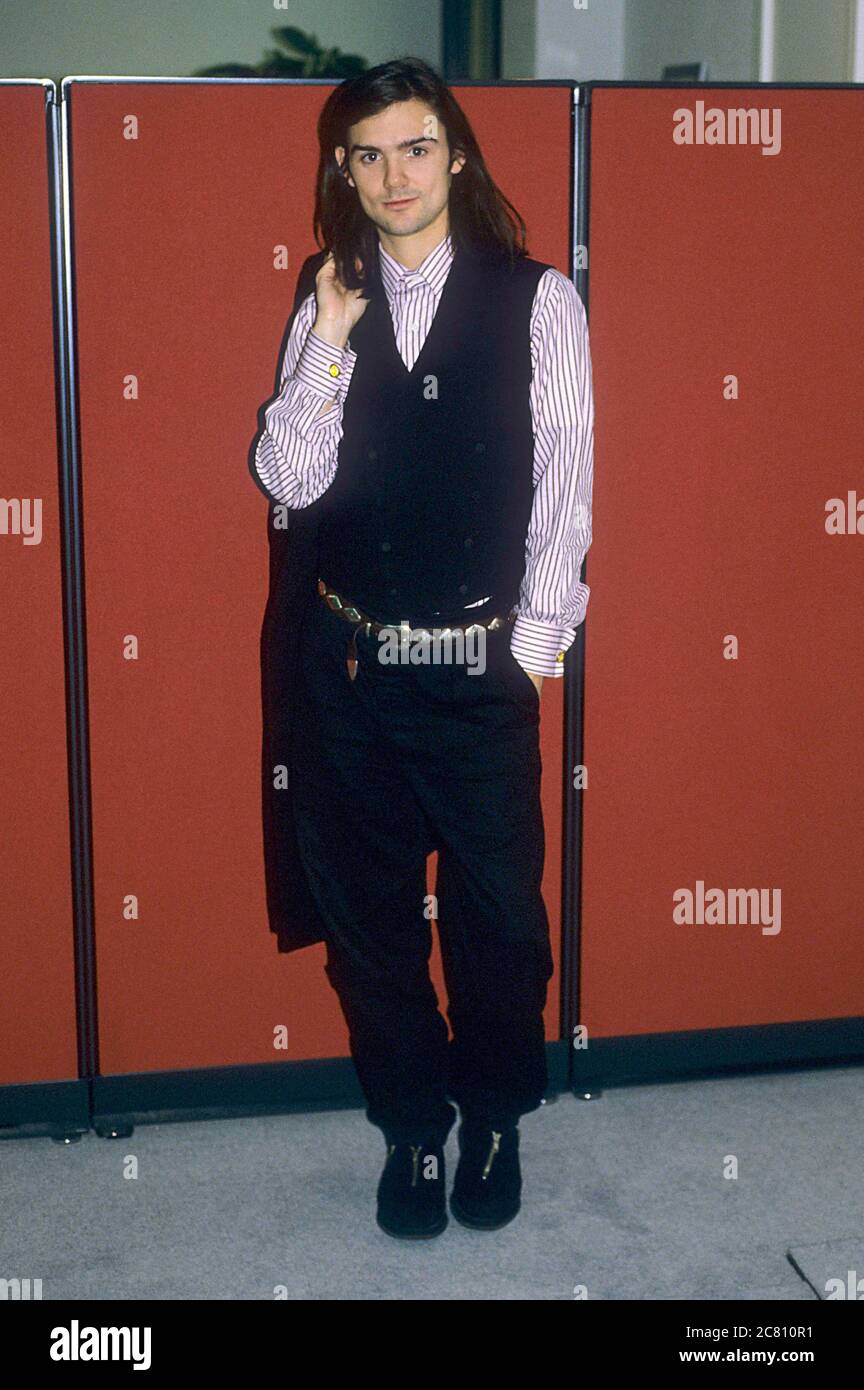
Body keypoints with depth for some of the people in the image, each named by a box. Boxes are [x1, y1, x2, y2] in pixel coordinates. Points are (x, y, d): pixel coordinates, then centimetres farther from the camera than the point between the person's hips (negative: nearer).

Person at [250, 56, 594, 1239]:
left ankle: (494, 1119, 32)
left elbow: (564, 485, -3)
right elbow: (288, 483, -2)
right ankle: (413, 1125, 31)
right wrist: (330, 343, -11)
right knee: (369, 914, 12)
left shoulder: (537, 301, -2)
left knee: (497, 911, 9)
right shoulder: (327, 308, 6)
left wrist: (537, 640, -6)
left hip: (480, 667, -2)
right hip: (345, 663, 3)